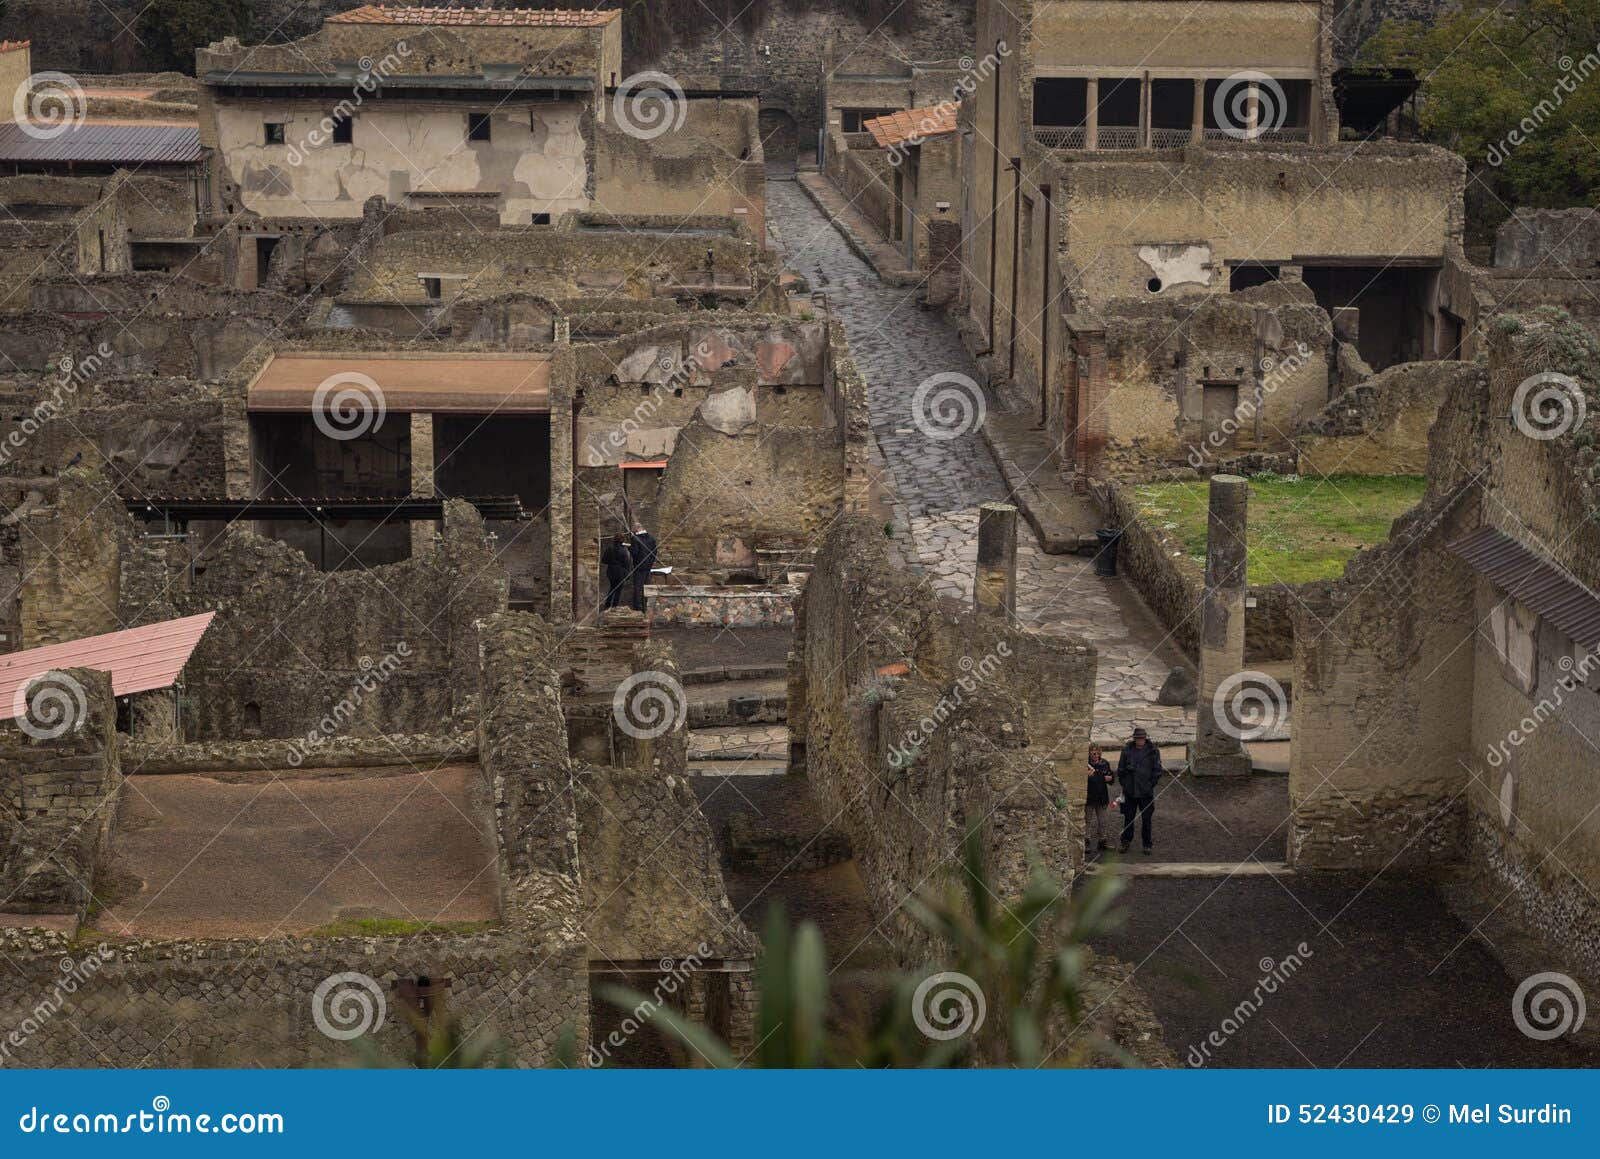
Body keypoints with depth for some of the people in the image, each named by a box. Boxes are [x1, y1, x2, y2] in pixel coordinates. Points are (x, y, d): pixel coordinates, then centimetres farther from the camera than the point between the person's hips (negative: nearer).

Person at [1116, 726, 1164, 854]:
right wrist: (1124, 783, 5)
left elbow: (1157, 770, 2)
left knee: (1146, 819, 4)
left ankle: (1147, 844, 14)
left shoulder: (1153, 751, -2)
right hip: (1130, 791, 1)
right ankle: (1126, 842, 20)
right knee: (1128, 817, 8)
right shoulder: (1127, 750, 3)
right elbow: (1120, 769, 10)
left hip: (1146, 792, -1)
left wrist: (1151, 784, -4)